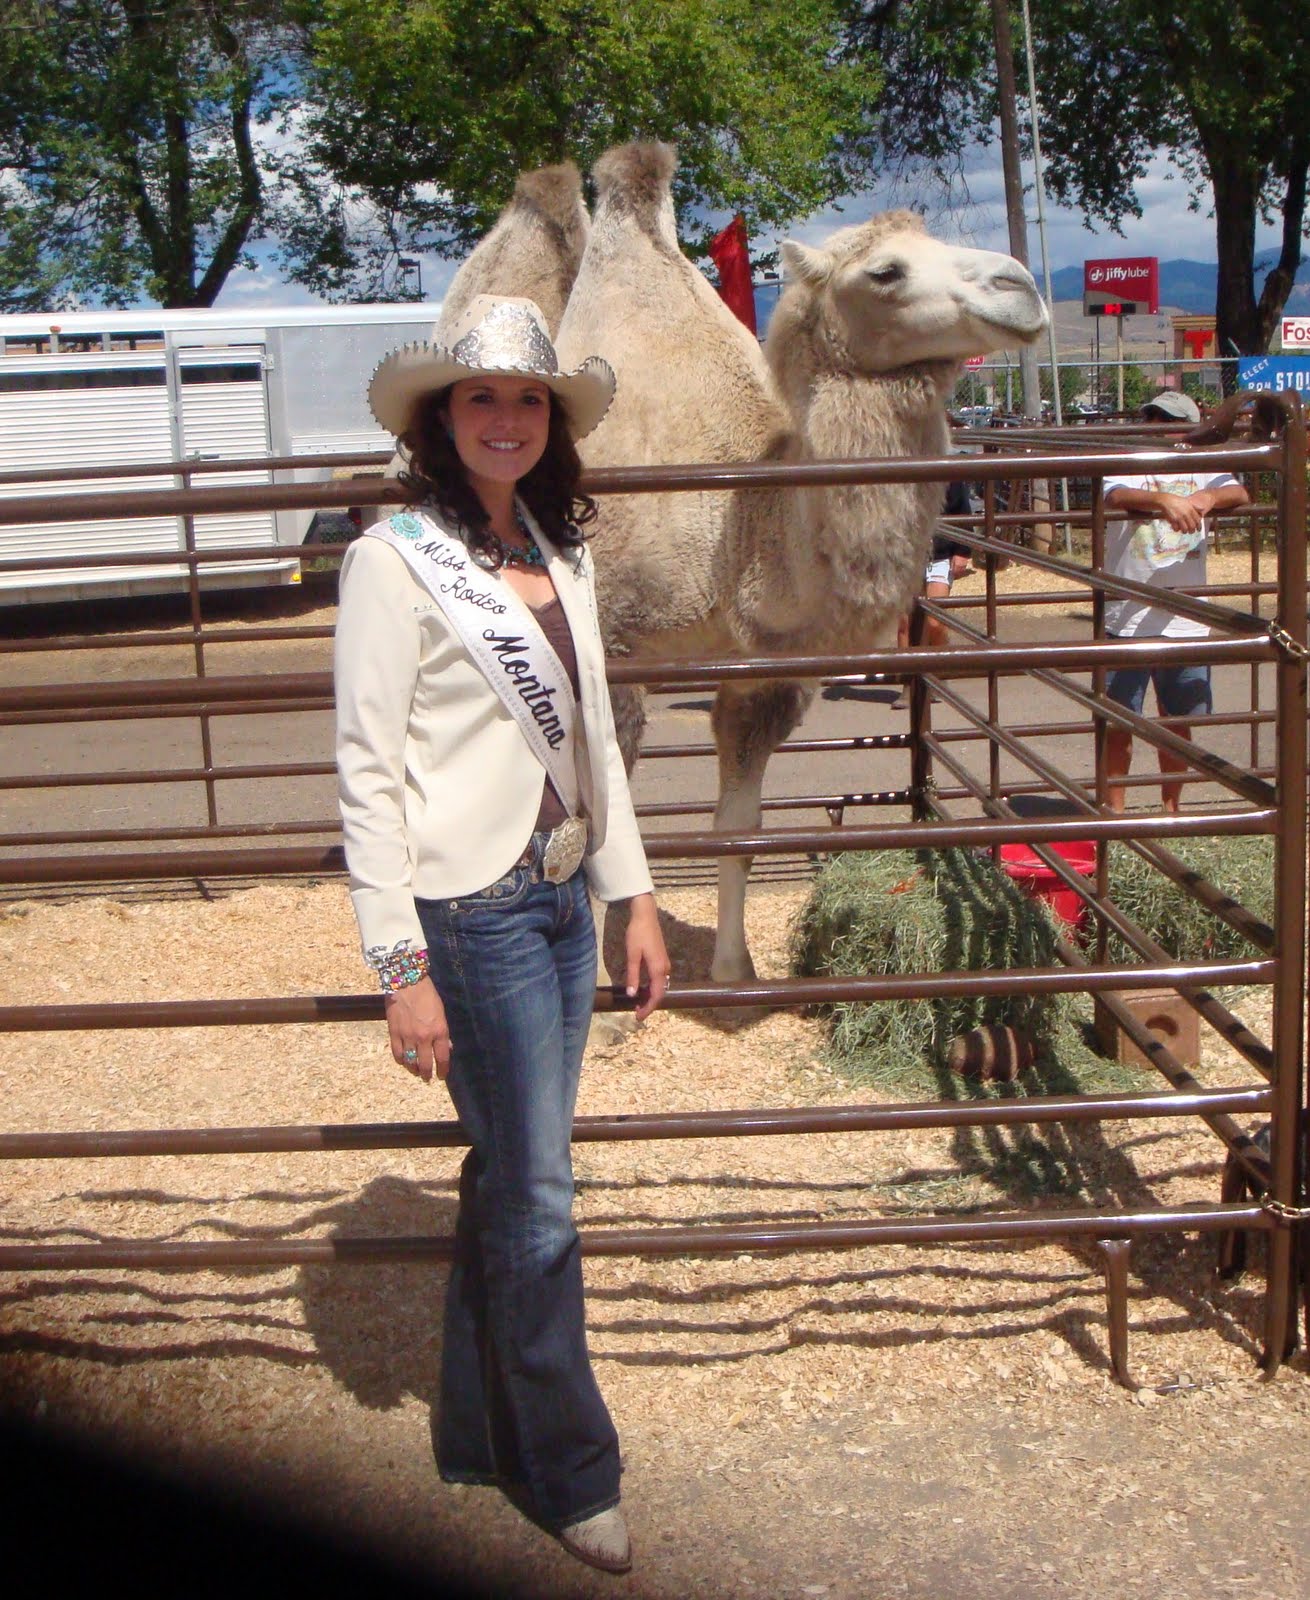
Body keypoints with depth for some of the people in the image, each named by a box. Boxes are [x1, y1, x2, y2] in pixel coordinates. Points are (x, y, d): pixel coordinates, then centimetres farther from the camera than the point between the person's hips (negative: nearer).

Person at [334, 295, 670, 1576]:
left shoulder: (559, 555, 11)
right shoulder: (394, 560, -10)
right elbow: (367, 771, -13)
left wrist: (634, 894, 15)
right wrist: (402, 965, -15)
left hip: (563, 897, 7)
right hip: (472, 910, -7)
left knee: (510, 1180, 16)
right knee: (536, 1195, 2)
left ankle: (480, 1436, 32)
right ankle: (568, 1473, 20)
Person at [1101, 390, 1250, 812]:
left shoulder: (1202, 472, 9)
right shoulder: (1125, 466, -1)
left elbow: (1239, 494, -9)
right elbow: (1116, 496, -23)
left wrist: (1206, 497, -30)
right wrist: (1164, 500, -41)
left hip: (1185, 622, 3)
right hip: (1128, 620, -3)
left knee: (1178, 721, 13)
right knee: (1119, 721, 1)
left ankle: (1171, 807, 28)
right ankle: (1114, 810, 14)